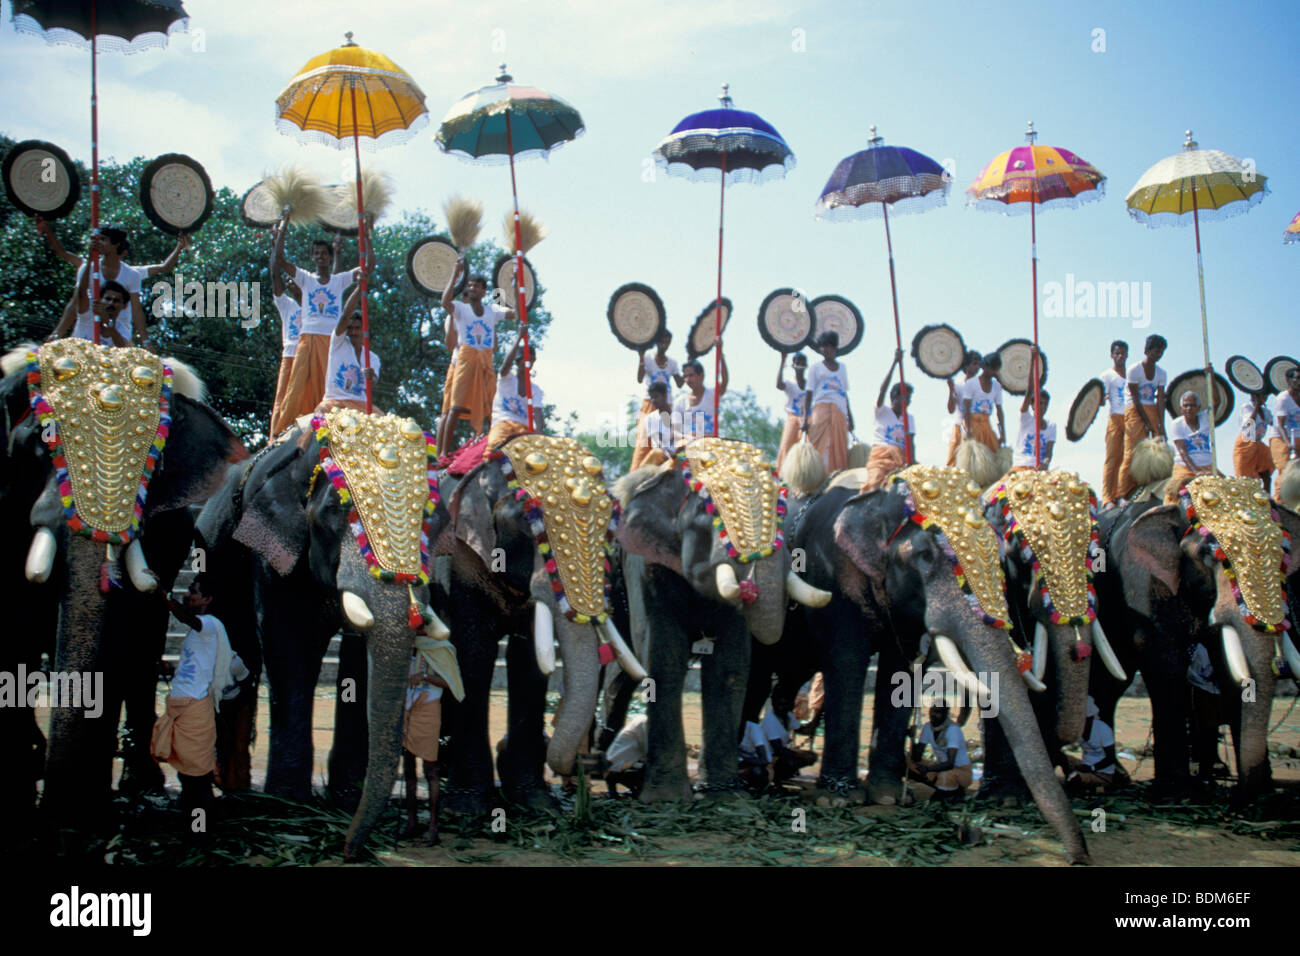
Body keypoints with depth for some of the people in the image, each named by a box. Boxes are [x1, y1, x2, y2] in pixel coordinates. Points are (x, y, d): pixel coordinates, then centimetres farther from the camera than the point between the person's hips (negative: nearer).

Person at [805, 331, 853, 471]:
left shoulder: (842, 368, 20)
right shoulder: (815, 368, 8)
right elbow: (809, 393, 2)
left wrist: (850, 417, 16)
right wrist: (806, 418, -8)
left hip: (839, 414, 4)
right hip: (821, 411, -4)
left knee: (839, 450, -3)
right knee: (821, 449, -13)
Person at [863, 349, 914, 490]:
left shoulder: (909, 418, 19)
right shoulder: (882, 411, 8)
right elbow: (883, 389, -10)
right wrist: (895, 362, -15)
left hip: (900, 456, 4)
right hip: (880, 454, -4)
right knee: (875, 482, -30)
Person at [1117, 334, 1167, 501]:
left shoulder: (1161, 373, 8)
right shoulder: (1134, 370, -8)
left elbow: (1160, 401, 2)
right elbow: (1136, 399, -11)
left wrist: (1161, 426, -9)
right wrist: (1148, 424, -13)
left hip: (1152, 412, 5)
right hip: (1135, 412, -5)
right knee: (1132, 453, -12)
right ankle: (1122, 494, -11)